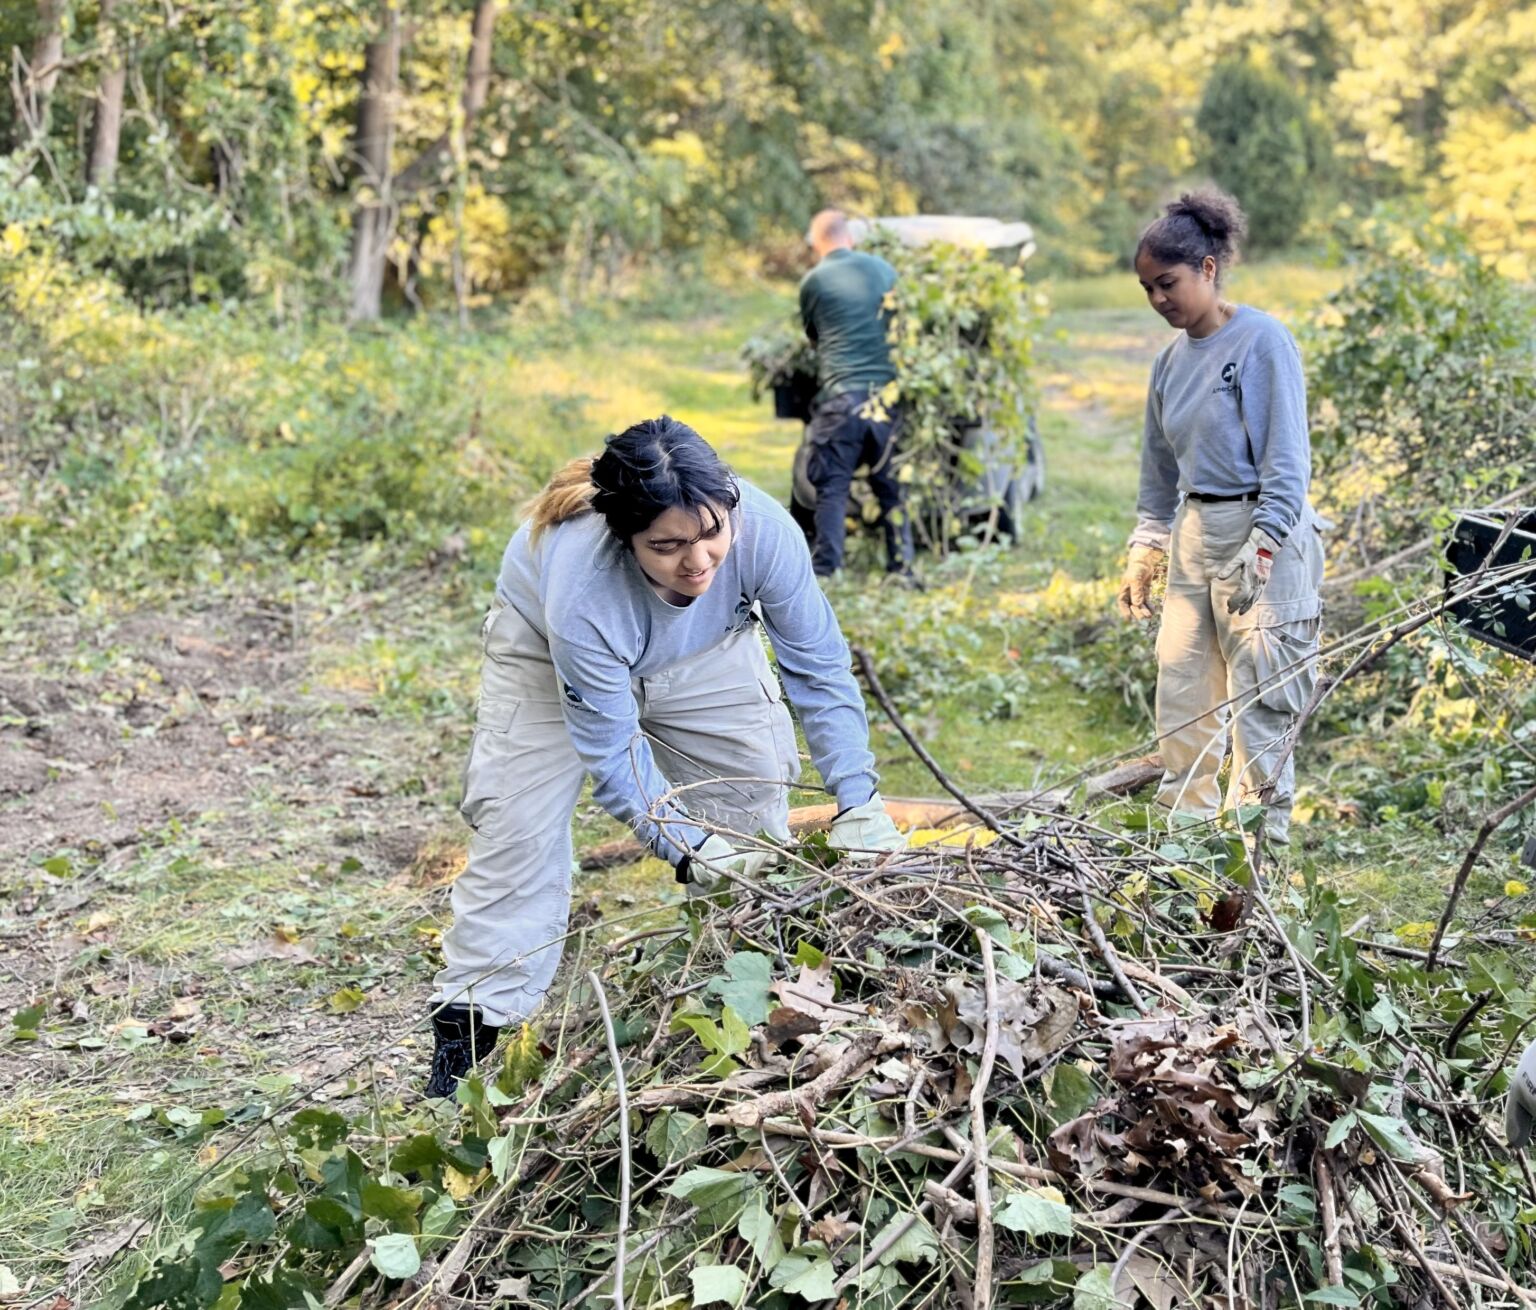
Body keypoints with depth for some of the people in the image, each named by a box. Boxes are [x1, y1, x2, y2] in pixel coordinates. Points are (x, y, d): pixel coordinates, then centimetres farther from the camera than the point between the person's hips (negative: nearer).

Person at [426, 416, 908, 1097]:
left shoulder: (764, 529, -39)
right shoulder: (582, 587, -45)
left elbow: (819, 669, -24)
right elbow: (611, 752, -32)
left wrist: (859, 801, -28)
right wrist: (686, 847, -39)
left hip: (705, 650, 4)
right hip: (550, 652, -3)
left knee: (756, 796, 1)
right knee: (518, 824, -13)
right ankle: (472, 1021, -3)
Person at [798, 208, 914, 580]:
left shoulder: (813, 281, 1)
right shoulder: (884, 270, 9)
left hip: (839, 394, -3)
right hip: (887, 393, 3)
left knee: (832, 487, 1)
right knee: (891, 486, 11)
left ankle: (824, 570, -4)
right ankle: (901, 568, 13)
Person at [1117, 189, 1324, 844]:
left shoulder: (1262, 340, -9)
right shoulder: (1171, 359, 12)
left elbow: (1287, 459, -13)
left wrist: (1259, 551, -19)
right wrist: (1143, 555, 18)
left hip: (1266, 539, -7)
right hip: (1193, 536, 7)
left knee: (1259, 699, -5)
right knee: (1180, 694, 8)